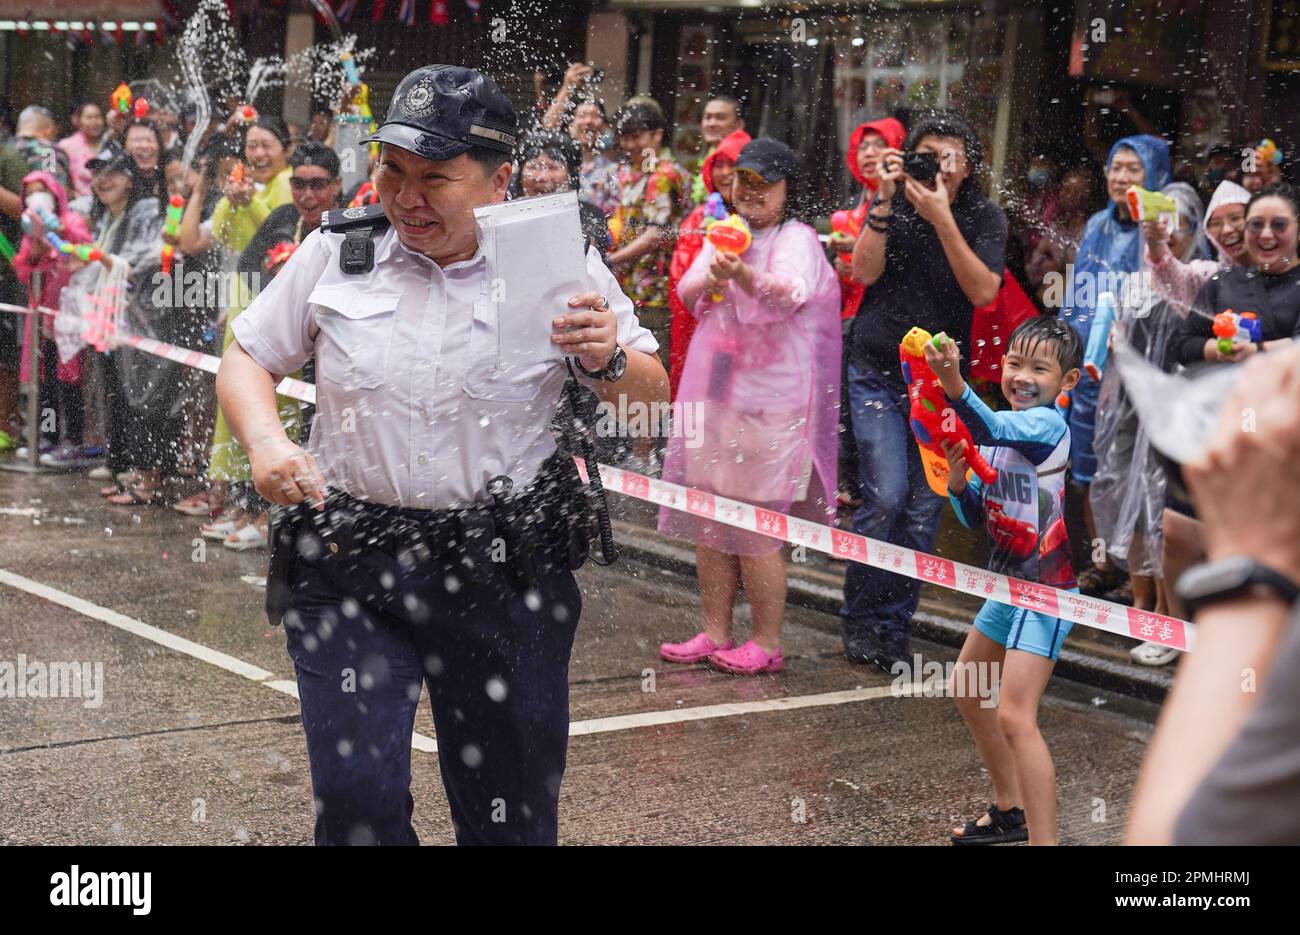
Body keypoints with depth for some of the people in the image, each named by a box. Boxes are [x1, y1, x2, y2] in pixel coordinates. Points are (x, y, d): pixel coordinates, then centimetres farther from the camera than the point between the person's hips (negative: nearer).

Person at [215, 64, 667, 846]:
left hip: (505, 570, 0)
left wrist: (608, 361, -17)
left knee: (510, 813, 9)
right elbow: (246, 360, 12)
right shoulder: (335, 254, 3)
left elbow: (654, 393, 5)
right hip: (349, 561, 1)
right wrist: (266, 441, -7)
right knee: (356, 797, -9)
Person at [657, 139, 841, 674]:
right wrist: (714, 278, -23)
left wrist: (744, 274, -48)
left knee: (756, 529, -4)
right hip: (712, 390, 7)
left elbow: (791, 291, -28)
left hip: (770, 400, -6)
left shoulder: (797, 239, -6)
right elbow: (688, 293, 0)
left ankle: (767, 644, 7)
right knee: (707, 518, 9)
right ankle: (715, 634, 19)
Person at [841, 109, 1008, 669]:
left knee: (924, 508, 1)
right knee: (886, 496, -13)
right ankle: (858, 618, 4)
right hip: (878, 370, -1)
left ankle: (894, 628, 13)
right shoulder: (892, 205, 0)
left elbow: (983, 292, -15)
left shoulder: (985, 218, -1)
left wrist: (942, 219, -21)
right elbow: (864, 271, -12)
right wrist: (884, 201, -19)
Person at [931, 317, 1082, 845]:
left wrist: (954, 384, -56)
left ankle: (1044, 839, -16)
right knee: (967, 690, 23)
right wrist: (958, 480, -10)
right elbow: (977, 516, 9)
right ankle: (1011, 810, 39)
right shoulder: (1000, 429, 6)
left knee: (1014, 715, -19)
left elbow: (991, 428, -40)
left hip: (1045, 589, -10)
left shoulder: (1048, 423, -17)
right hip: (1009, 583, 10)